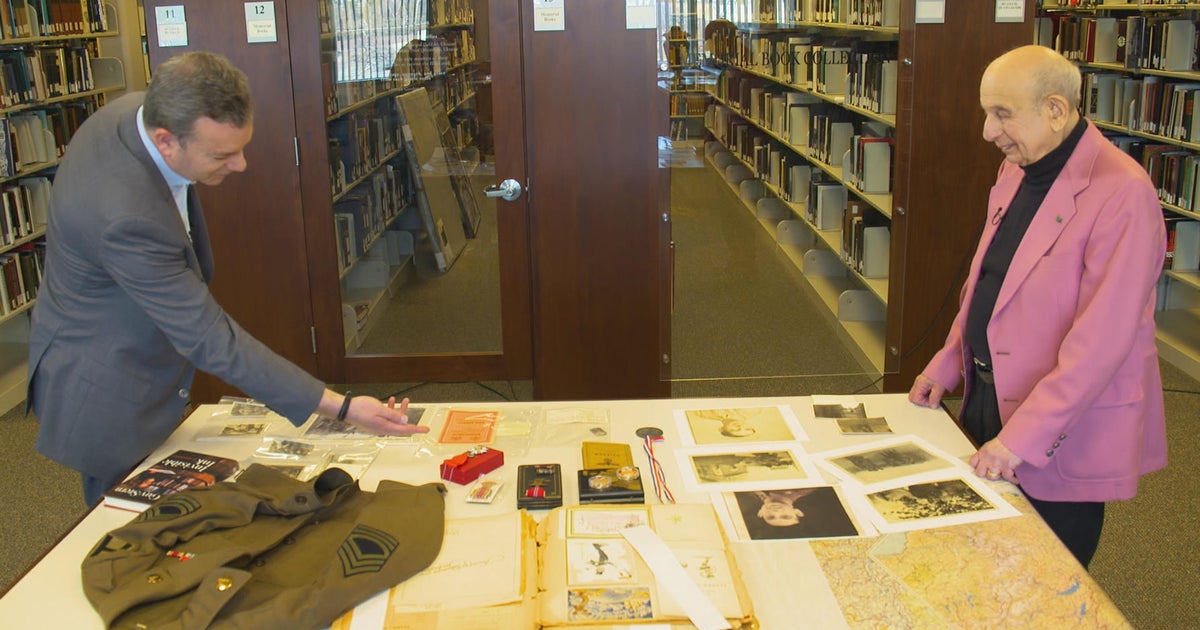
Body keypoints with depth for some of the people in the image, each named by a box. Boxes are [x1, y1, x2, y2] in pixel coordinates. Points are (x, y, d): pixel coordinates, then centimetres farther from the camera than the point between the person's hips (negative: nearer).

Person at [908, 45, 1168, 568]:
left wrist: (1024, 436, -26)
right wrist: (948, 364, 11)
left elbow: (1101, 338, -26)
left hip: (1063, 441, -7)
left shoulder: (1123, 193, -22)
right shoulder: (1015, 170, 6)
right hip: (988, 400, 8)